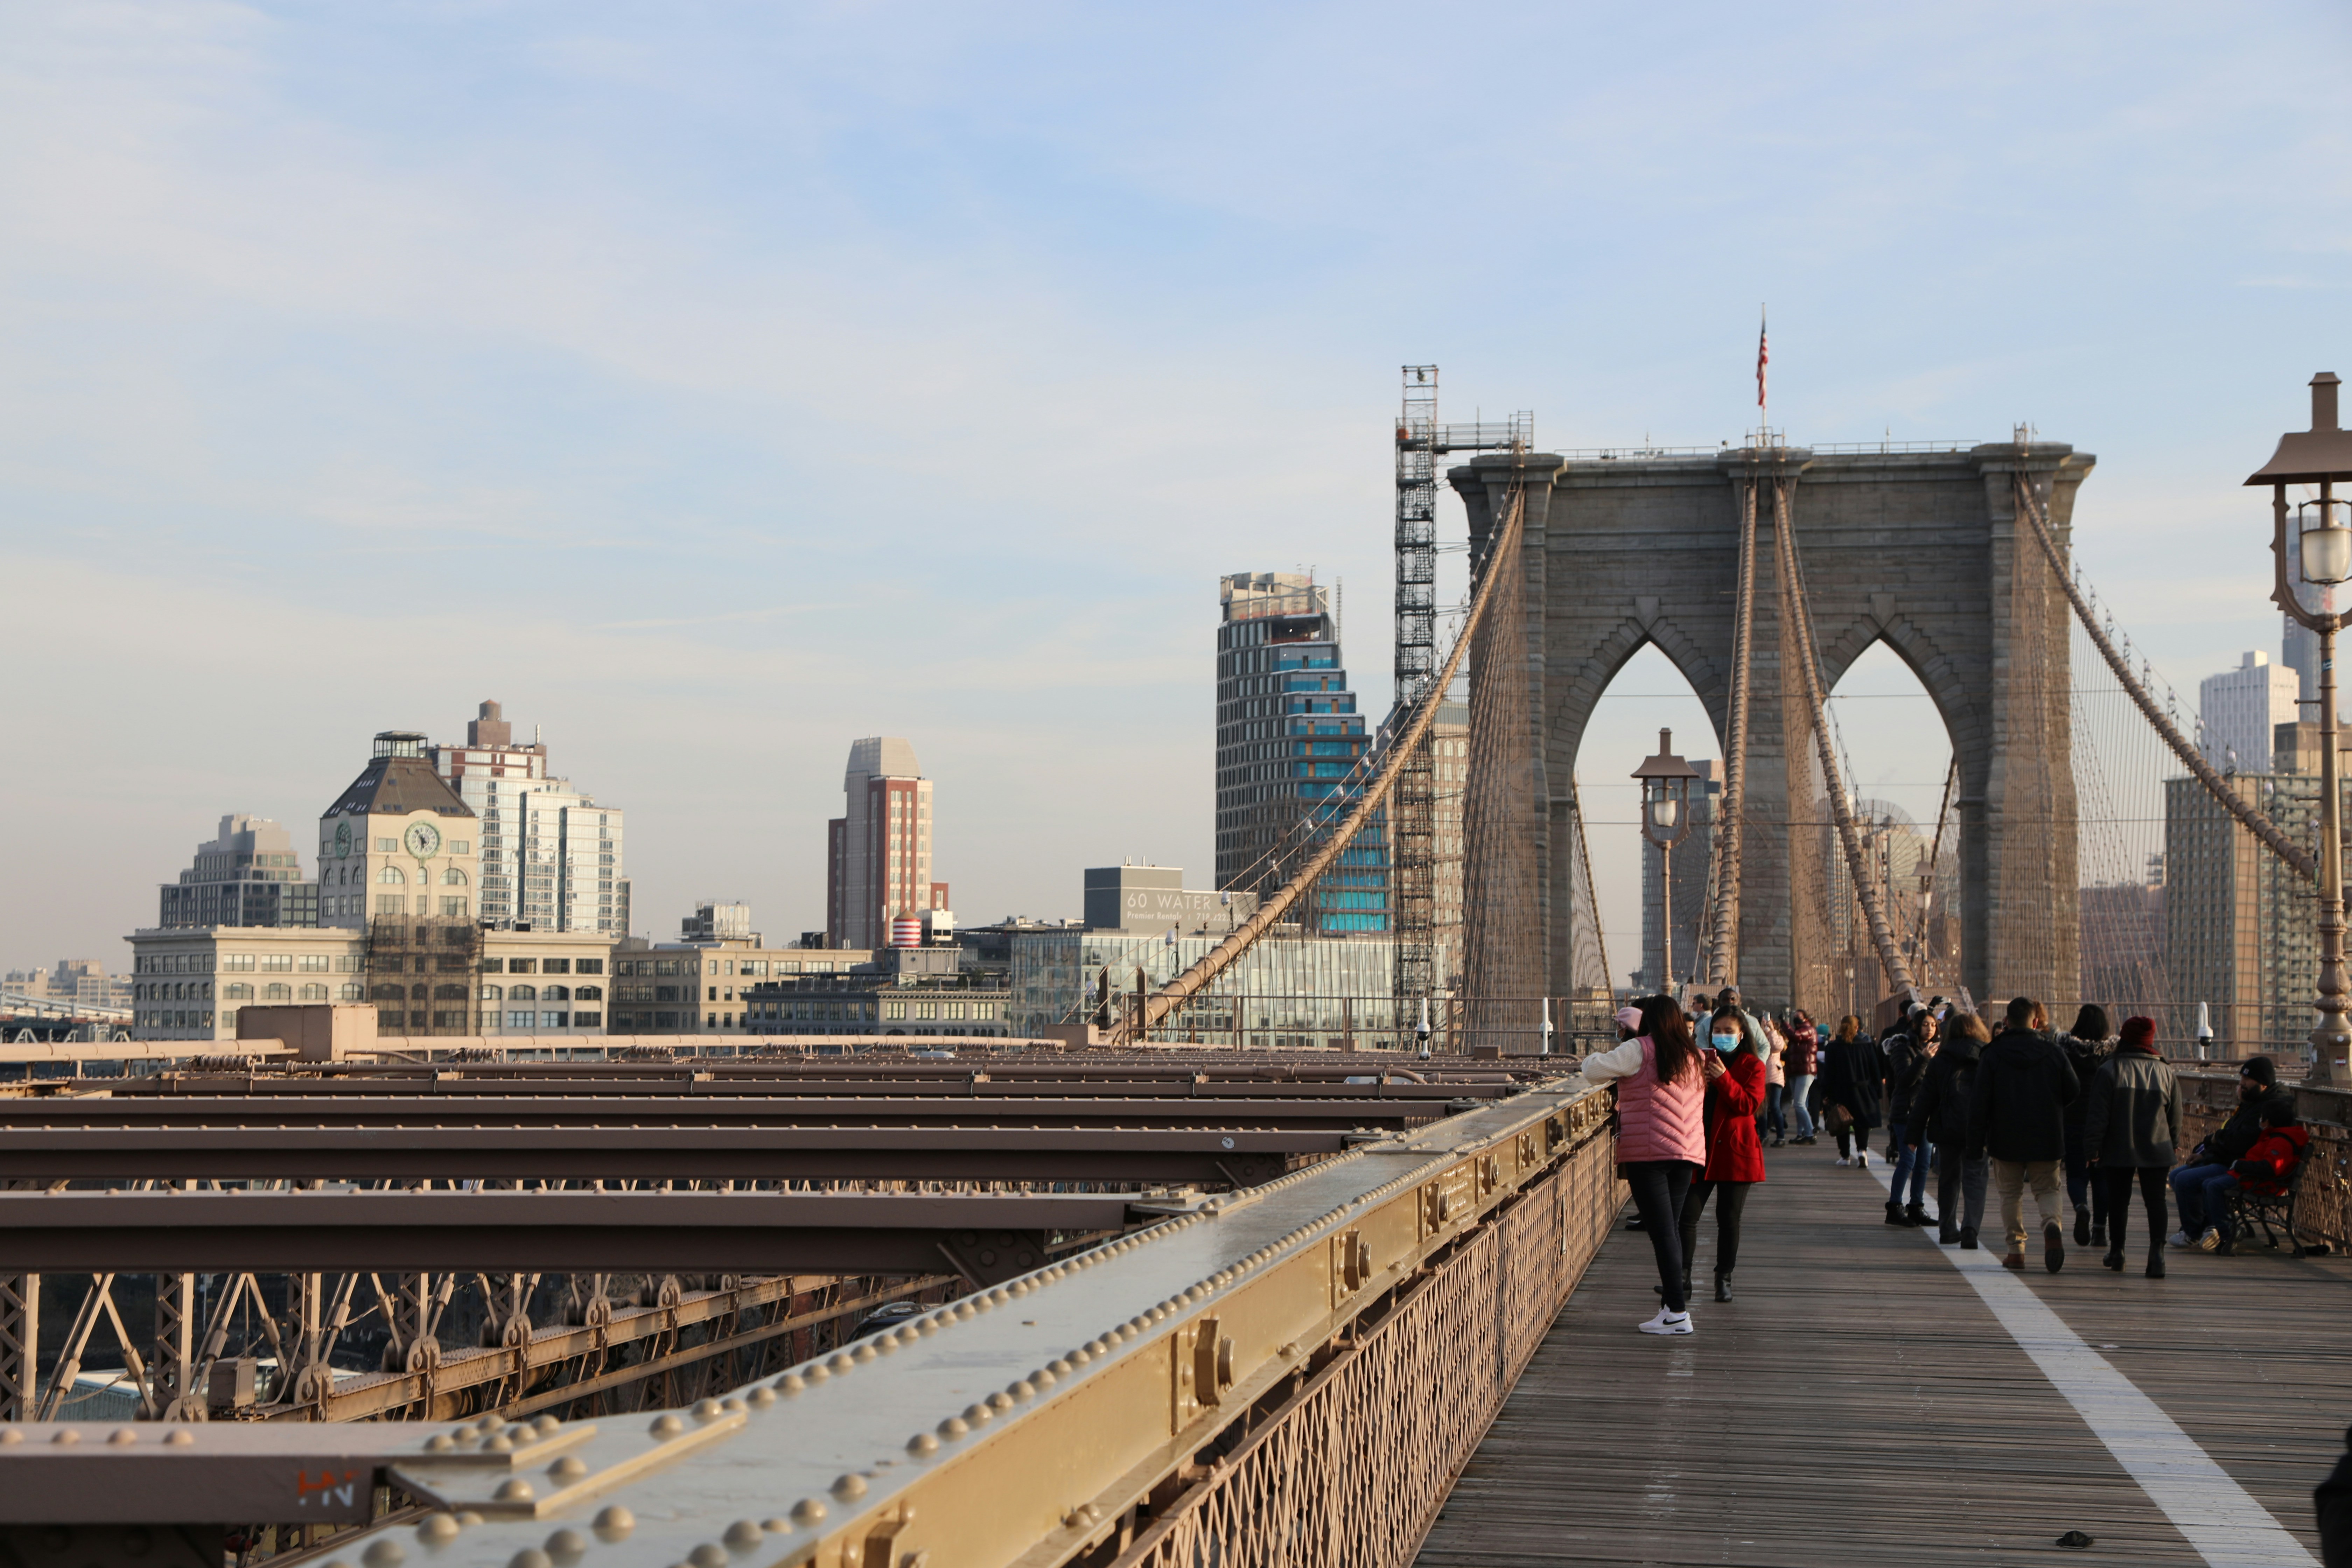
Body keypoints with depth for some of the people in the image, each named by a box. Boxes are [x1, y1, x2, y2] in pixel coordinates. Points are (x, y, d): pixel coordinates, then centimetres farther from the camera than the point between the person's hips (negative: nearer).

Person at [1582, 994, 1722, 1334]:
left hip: (1648, 1152, -6)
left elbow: (1594, 1070, -5)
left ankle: (1678, 1313, -12)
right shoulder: (1695, 1057, 15)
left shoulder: (1641, 1050, -5)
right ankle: (1671, 1303, 10)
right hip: (1688, 1152, 7)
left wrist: (1596, 1059, 17)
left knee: (1661, 1230, -8)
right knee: (1672, 1227, 12)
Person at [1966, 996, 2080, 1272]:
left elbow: (1979, 1102, -6)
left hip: (2006, 1139, -1)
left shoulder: (1992, 1055, -4)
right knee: (2047, 1189, 11)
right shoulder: (2053, 1052, -1)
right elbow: (2074, 1091, 3)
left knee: (2011, 1193, 12)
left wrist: (1976, 1143, -1)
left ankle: (2016, 1248, 7)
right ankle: (2053, 1223, -20)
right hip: (2047, 1139, 1)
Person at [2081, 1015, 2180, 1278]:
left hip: (2118, 1151, -1)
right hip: (2157, 1151, 1)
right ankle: (2157, 1249, -16)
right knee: (2155, 1200, 0)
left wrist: (2092, 1148, -4)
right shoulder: (2166, 1072, 2)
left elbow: (2097, 1115, -8)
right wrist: (2173, 1145, 22)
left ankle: (2117, 1251, 21)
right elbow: (2175, 1116, 10)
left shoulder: (2110, 1070, -6)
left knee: (2118, 1201, 11)